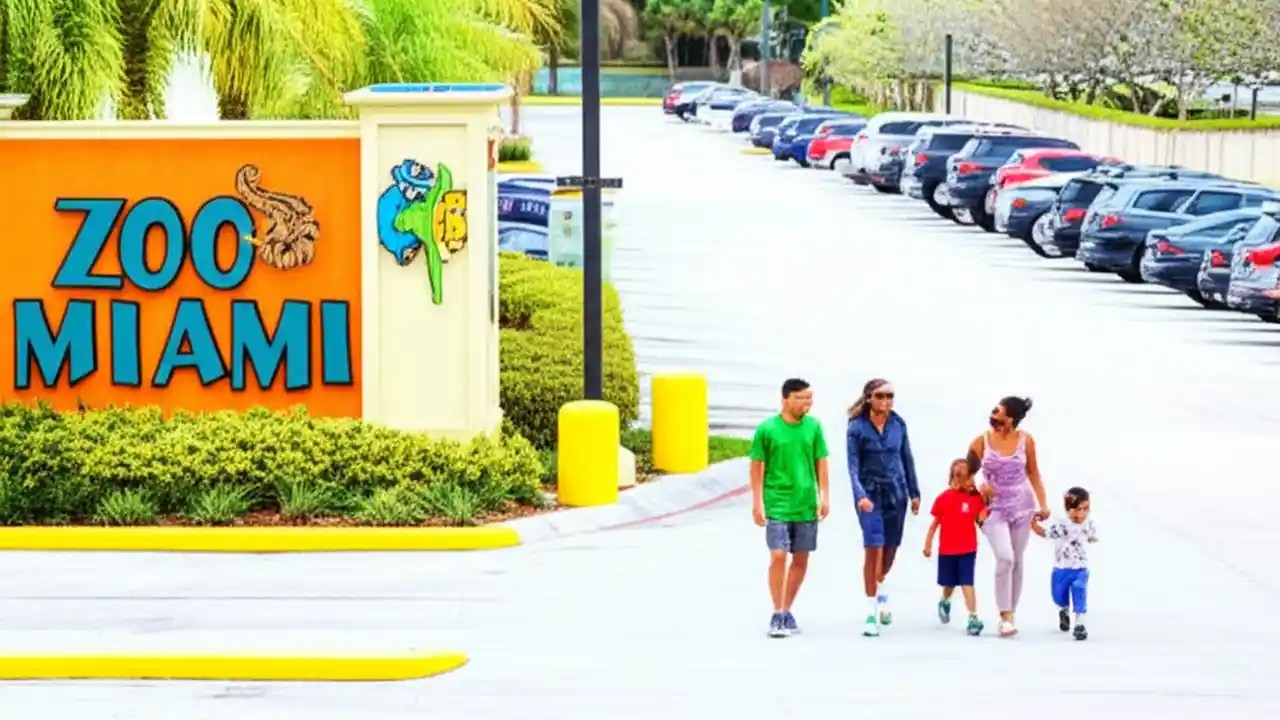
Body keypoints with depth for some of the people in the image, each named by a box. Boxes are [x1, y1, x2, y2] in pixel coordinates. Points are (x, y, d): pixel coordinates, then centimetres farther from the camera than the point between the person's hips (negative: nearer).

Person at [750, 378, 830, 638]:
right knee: (778, 556, -11)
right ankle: (777, 615, -3)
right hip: (777, 505, -4)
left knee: (801, 560, 8)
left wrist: (824, 496, 4)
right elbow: (757, 467, -1)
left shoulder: (813, 426, 4)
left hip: (806, 505, 4)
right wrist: (757, 502, -4)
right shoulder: (767, 429, -5)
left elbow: (821, 462, 10)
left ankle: (787, 611, 21)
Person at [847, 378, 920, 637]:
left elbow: (907, 459, 11)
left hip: (896, 492, 4)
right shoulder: (857, 427, -8)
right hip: (870, 494, -4)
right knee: (873, 548, -12)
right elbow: (853, 465, -11)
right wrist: (860, 495, -24)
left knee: (890, 548, 13)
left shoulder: (898, 424, 2)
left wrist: (914, 492, 13)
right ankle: (871, 612, -7)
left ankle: (881, 592, 42)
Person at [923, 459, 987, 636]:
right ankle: (945, 603, 50)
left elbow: (981, 520, -5)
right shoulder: (944, 498, -4)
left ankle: (973, 618, -13)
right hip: (947, 549, 1)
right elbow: (935, 523, 1)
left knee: (967, 583, -11)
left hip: (968, 550, -1)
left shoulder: (976, 498, -4)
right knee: (949, 583, 18)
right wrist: (928, 545, 1)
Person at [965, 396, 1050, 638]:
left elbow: (1033, 473, 7)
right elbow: (968, 473, 6)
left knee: (1017, 561, 8)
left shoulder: (1025, 440, -3)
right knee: (1005, 558, -18)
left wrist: (1042, 504, 0)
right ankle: (1005, 617, -14)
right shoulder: (981, 442, -6)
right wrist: (980, 486, -13)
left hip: (1021, 506, 2)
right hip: (995, 508, -2)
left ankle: (1010, 613, 19)